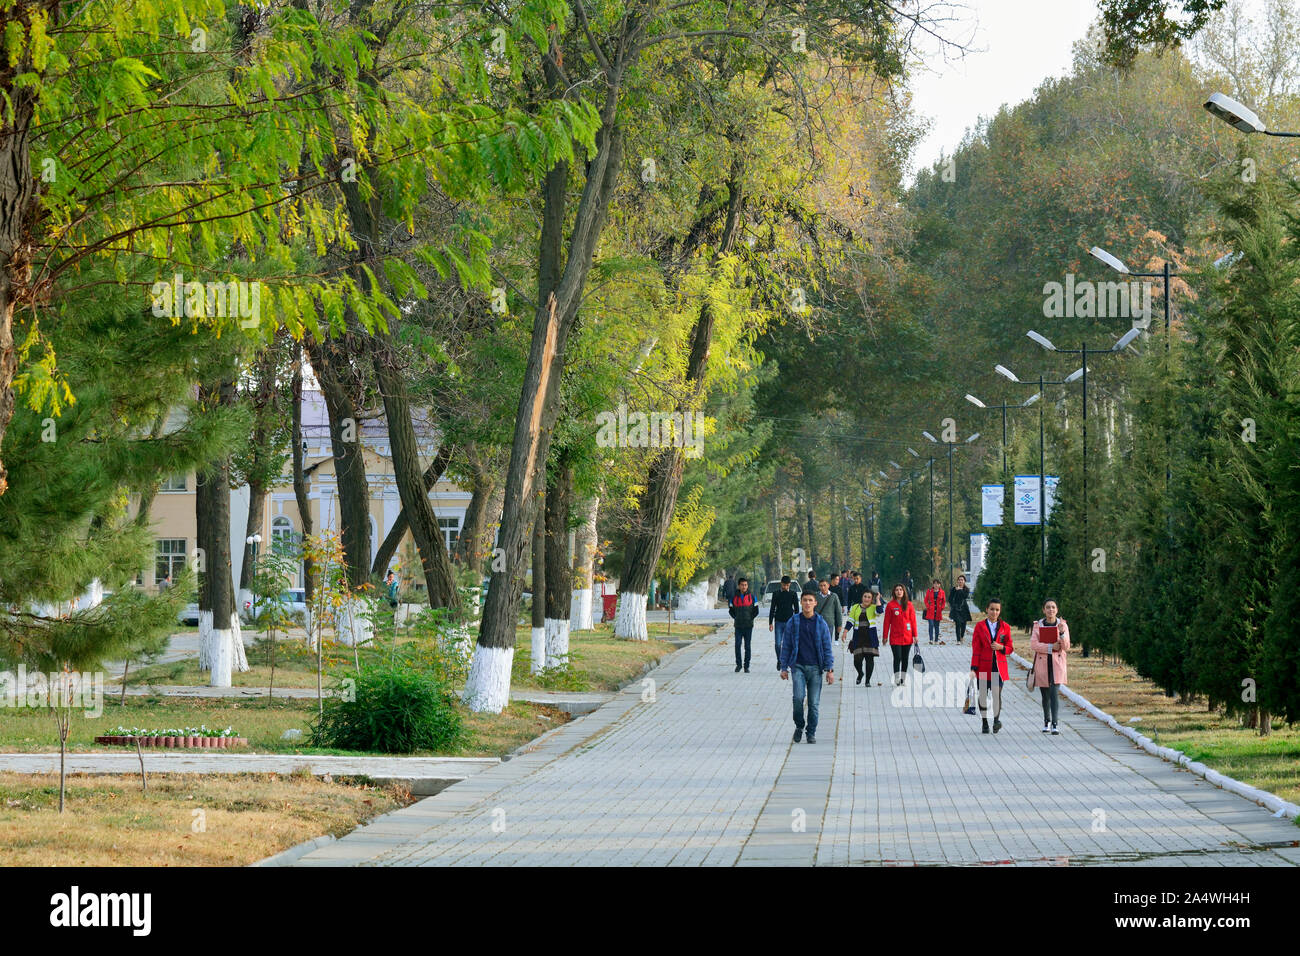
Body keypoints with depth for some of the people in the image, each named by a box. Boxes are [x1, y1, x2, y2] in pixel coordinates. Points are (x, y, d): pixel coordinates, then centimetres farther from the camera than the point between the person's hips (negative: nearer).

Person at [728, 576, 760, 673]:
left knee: (747, 646, 2)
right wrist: (736, 618, 3)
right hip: (738, 625, 0)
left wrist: (750, 618, 0)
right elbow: (731, 610, 13)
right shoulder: (734, 597, 3)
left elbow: (756, 611, 8)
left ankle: (747, 666, 8)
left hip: (748, 625, 0)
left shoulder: (751, 597, 2)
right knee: (737, 645, -5)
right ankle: (738, 664, 7)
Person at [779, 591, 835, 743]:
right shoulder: (793, 622, 4)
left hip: (815, 668, 1)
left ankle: (811, 733, 13)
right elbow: (786, 646, 9)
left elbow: (827, 648, 6)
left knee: (814, 702, 0)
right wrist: (784, 668, 5)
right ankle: (799, 726, 4)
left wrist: (829, 669, -1)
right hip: (798, 666, -1)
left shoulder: (821, 623, 5)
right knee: (798, 697, -18)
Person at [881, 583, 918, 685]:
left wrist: (915, 635, 4)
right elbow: (887, 622, 0)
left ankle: (904, 679, 18)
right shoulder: (890, 605, -2)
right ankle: (897, 679, -7)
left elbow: (913, 620, 6)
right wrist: (885, 636, -1)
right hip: (895, 637, -2)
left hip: (907, 637, 2)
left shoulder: (909, 605, 4)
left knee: (905, 658, 9)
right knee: (897, 658, -9)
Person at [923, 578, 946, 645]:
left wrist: (942, 608, 0)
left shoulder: (942, 592, 5)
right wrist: (928, 607, -7)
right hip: (930, 611, -2)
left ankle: (936, 640, 16)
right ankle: (931, 639, -15)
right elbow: (926, 600, 6)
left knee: (936, 626, 8)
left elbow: (944, 601, 12)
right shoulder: (929, 591, 2)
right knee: (931, 625, -13)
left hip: (938, 612, 2)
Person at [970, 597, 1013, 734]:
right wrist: (974, 667, -6)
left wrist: (1001, 647, -10)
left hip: (999, 666, 0)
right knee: (983, 694, 2)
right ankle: (984, 723, 11)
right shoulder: (980, 626, 4)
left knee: (997, 693, -13)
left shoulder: (1005, 627, 8)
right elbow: (975, 649, 1)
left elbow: (1010, 648, 13)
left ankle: (997, 720, -8)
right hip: (984, 666, 0)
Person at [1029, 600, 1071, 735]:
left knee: (1054, 691, -17)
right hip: (1042, 663, 2)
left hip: (1057, 663, -2)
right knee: (1045, 694, 10)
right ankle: (1046, 721, 31)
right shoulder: (1038, 625, 2)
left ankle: (1055, 724, -22)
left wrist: (1062, 632, -20)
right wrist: (1051, 647, -18)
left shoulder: (1063, 625, 1)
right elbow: (1033, 645, -9)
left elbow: (1066, 648, -5)